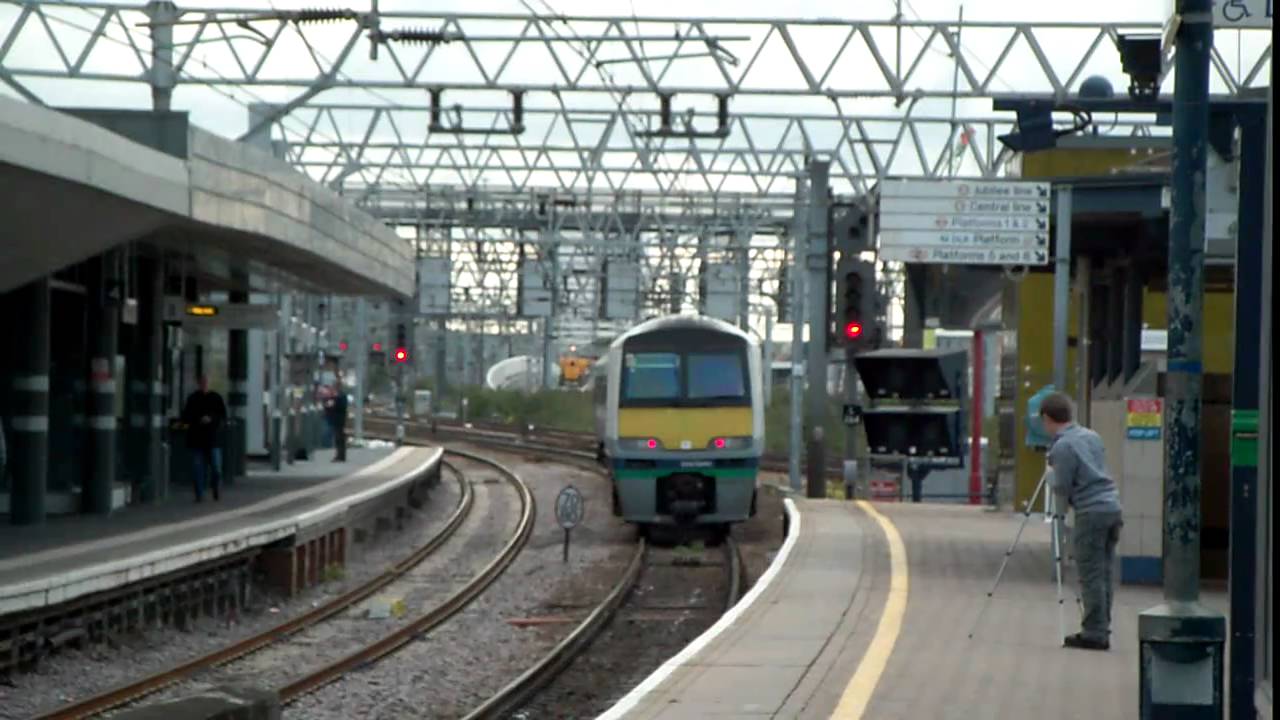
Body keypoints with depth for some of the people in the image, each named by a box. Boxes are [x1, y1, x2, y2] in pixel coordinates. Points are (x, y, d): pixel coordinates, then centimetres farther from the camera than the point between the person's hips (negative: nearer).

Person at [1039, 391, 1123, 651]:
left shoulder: (1062, 447, -10)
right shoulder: (1092, 436, 14)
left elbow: (1062, 488, -9)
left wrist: (1064, 503, 12)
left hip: (1091, 512, -8)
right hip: (1112, 506, 8)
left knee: (1091, 575, -3)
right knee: (1105, 573, 10)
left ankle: (1094, 633, -2)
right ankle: (1101, 630, 13)